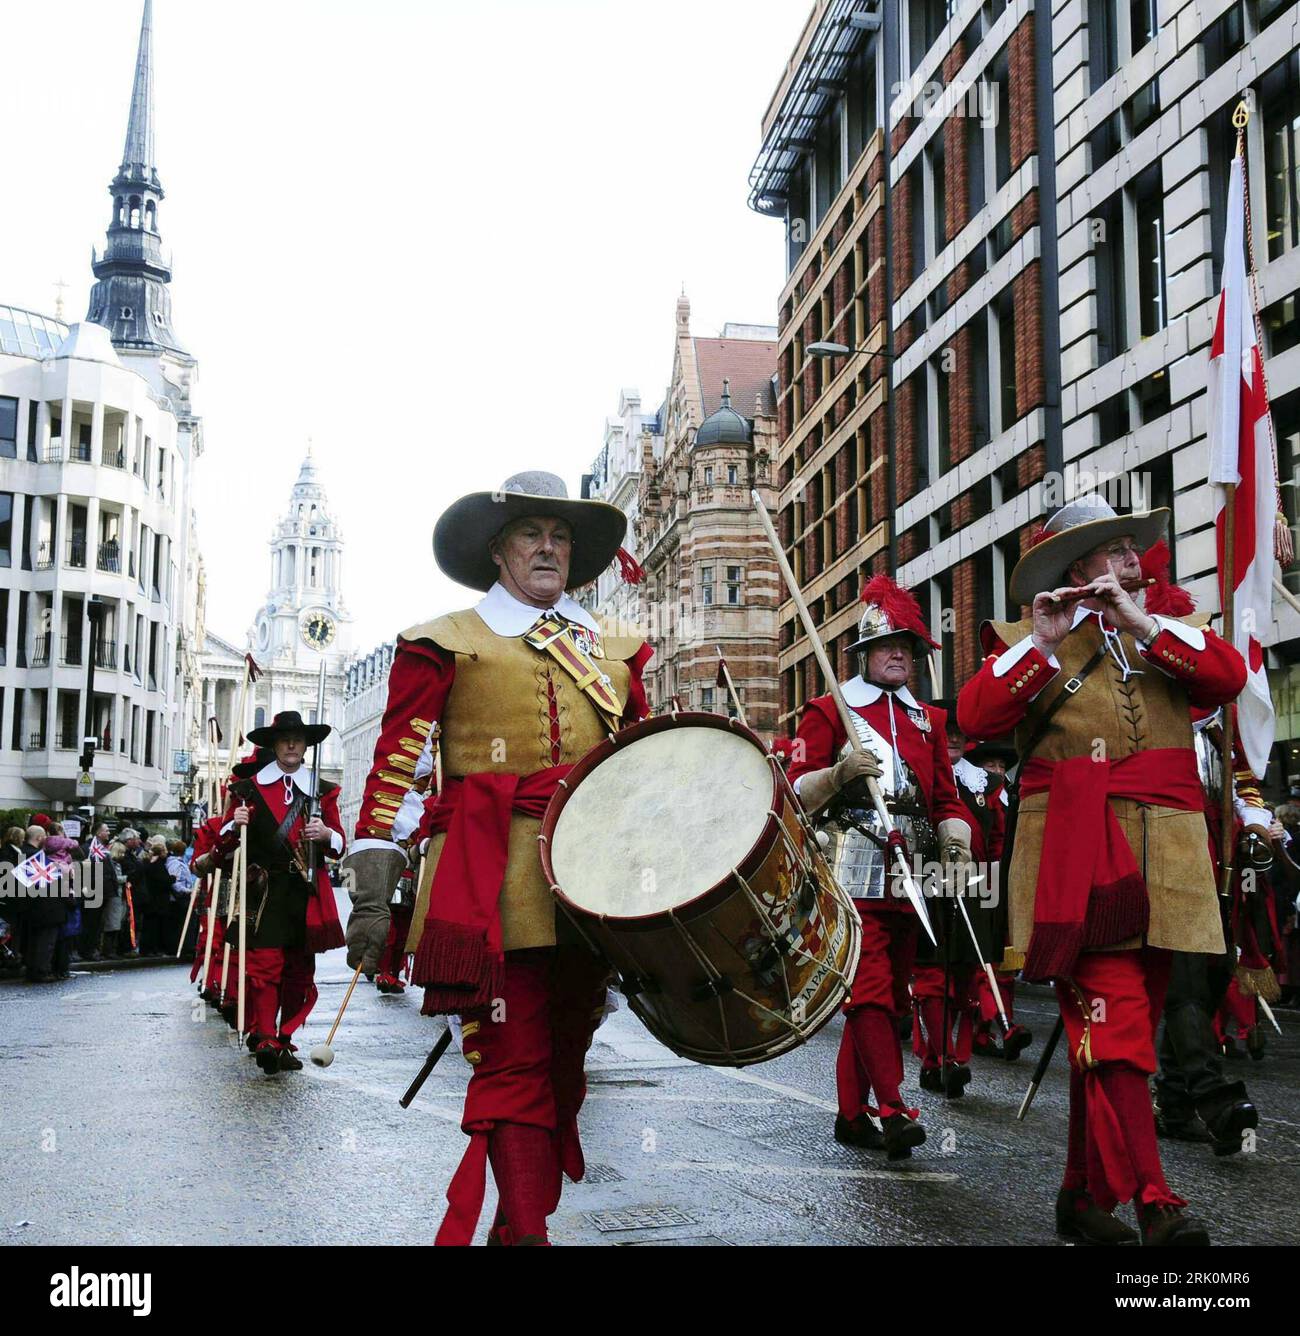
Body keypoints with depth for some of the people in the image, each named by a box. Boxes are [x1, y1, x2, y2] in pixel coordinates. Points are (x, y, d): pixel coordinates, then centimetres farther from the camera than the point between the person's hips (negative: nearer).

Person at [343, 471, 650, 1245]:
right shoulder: (447, 645, 7)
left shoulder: (614, 651, 20)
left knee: (563, 1064, 9)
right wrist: (372, 892, -8)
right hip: (494, 885, -4)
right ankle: (524, 1233, -6)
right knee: (514, 1063, -9)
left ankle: (526, 1217, 21)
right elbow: (397, 767, 1)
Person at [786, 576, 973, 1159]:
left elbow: (945, 797, 19)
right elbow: (798, 792, -1)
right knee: (870, 989, -15)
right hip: (854, 873, -5)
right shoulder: (829, 710, 4)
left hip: (910, 875, 6)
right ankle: (893, 1111, -17)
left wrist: (956, 843, -1)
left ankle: (852, 1111, 16)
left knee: (890, 993, 8)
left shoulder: (928, 719, 18)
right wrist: (839, 773, -20)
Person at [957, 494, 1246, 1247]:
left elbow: (1231, 677, 1)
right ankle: (1153, 1199, -16)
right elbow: (977, 716, -6)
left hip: (1163, 867, 4)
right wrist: (1043, 640, -11)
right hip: (1082, 859, -4)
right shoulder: (1031, 643, 11)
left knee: (1121, 1028, 7)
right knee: (1115, 1025, -13)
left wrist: (1144, 624, -7)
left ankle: (1086, 1192, 16)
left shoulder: (1168, 636, 21)